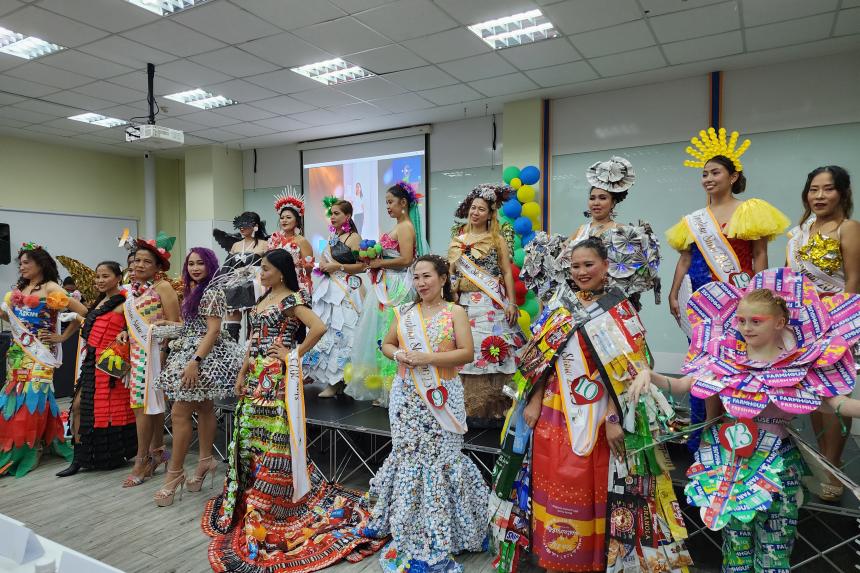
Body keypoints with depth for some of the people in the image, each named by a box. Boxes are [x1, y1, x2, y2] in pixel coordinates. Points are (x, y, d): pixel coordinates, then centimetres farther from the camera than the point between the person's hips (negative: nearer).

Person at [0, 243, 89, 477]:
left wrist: (63, 336, -9)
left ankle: (28, 450, 9)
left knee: (32, 395, -4)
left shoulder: (51, 288, -7)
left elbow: (83, 311, -13)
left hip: (40, 352, -6)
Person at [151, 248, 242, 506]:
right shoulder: (193, 291, 14)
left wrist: (195, 361, -26)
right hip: (191, 352, 10)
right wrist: (168, 324, 25)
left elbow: (213, 330, -20)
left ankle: (175, 473, 1)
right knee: (203, 408, 15)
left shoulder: (211, 292, -14)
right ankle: (205, 461, 24)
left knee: (179, 412, -8)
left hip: (203, 356, -10)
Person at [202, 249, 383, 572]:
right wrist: (242, 373, 12)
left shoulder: (292, 299, -11)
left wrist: (294, 354, -15)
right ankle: (248, 500, 30)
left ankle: (268, 511, 9)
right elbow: (253, 340, 18)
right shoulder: (263, 300, 14)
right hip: (255, 377, 9)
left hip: (277, 378, -9)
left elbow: (319, 328, -25)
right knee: (249, 436, 14)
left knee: (274, 440, -3)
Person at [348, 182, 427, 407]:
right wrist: (374, 260, 6)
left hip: (396, 287, -10)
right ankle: (385, 389, 21)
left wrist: (379, 263, -12)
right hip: (387, 286, 10)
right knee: (385, 334, 12)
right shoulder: (400, 227, 18)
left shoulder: (405, 227, -11)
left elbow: (406, 259, -21)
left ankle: (393, 390, 6)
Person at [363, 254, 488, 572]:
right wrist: (398, 355, -7)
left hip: (441, 396, -3)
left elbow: (467, 353, -10)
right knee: (408, 454, 8)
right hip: (406, 395, 3)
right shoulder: (404, 312, 9)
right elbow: (386, 344, 16)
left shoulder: (455, 312, -3)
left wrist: (428, 358, -19)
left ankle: (438, 537, 16)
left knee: (439, 457, -1)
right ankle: (408, 531, 26)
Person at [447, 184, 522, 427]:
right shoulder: (457, 239, 13)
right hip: (464, 304, 3)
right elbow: (449, 272, 15)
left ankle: (491, 409, 3)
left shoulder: (497, 239, 5)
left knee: (490, 351, -6)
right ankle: (468, 407, 11)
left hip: (492, 304, -3)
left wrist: (511, 303, -6)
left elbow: (507, 272, 2)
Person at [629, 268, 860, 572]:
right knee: (735, 535, 12)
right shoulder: (724, 355, -2)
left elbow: (834, 403, -8)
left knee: (775, 548, 6)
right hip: (729, 455, 1)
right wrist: (650, 375, -18)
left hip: (777, 460, -1)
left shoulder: (801, 363, -4)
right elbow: (682, 385, -1)